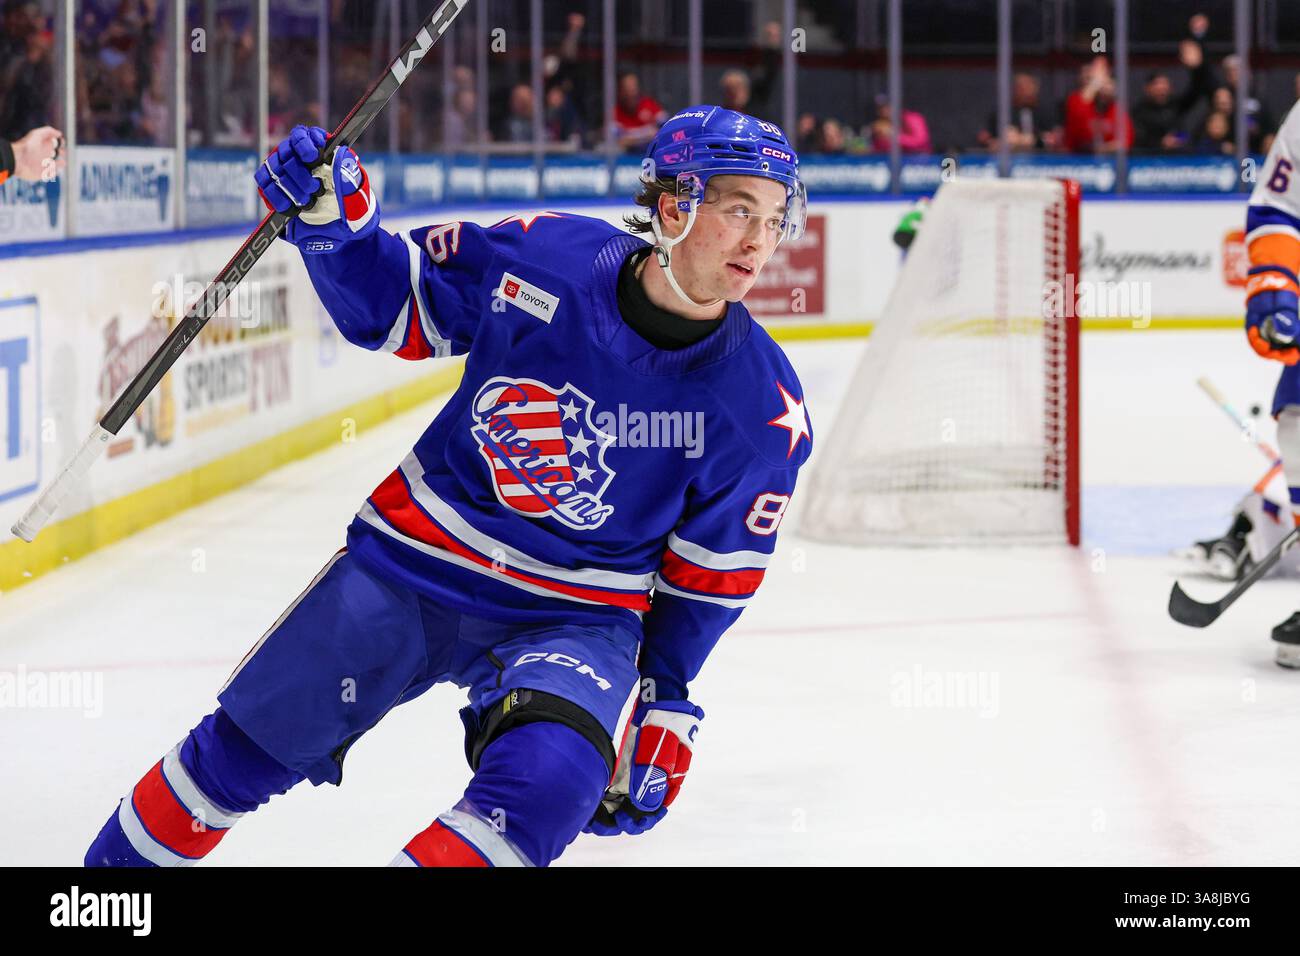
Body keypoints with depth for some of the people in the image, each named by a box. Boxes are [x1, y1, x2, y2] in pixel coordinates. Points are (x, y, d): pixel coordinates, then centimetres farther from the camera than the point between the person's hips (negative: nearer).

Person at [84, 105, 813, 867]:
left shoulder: (764, 408, -15)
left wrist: (665, 707, 1)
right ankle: (122, 859, 36)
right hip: (416, 557, 1)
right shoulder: (543, 256, -14)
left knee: (544, 786, -31)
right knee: (246, 746, 10)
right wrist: (333, 220, -17)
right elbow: (391, 305, 1)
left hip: (573, 618, -1)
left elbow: (714, 571, -2)